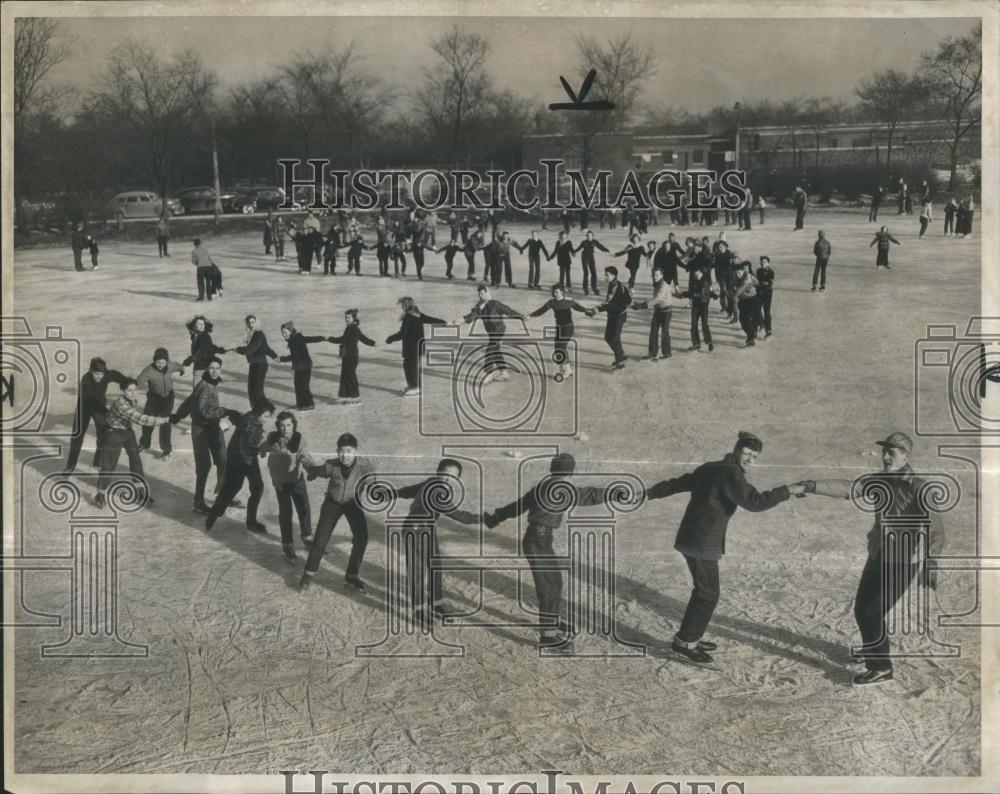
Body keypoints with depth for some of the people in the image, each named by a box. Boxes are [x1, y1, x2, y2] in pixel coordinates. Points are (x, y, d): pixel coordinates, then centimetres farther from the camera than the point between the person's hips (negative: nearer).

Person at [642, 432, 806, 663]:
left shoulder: (709, 468, 13)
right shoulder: (730, 473, -15)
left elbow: (676, 483, 21)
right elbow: (754, 501, -26)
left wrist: (648, 494, 30)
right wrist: (787, 491, -18)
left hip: (690, 538, 10)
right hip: (703, 543, -10)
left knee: (704, 590, 20)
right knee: (708, 595, 0)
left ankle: (690, 638, 26)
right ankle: (684, 641, 6)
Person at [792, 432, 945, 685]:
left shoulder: (918, 488, -19)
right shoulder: (879, 481, 2)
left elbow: (935, 527, -23)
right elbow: (847, 488, -7)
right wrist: (813, 486, -22)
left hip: (902, 562, -7)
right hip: (878, 557, 7)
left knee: (872, 612, -6)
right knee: (861, 609, 16)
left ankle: (880, 667, 8)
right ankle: (873, 649, 41)